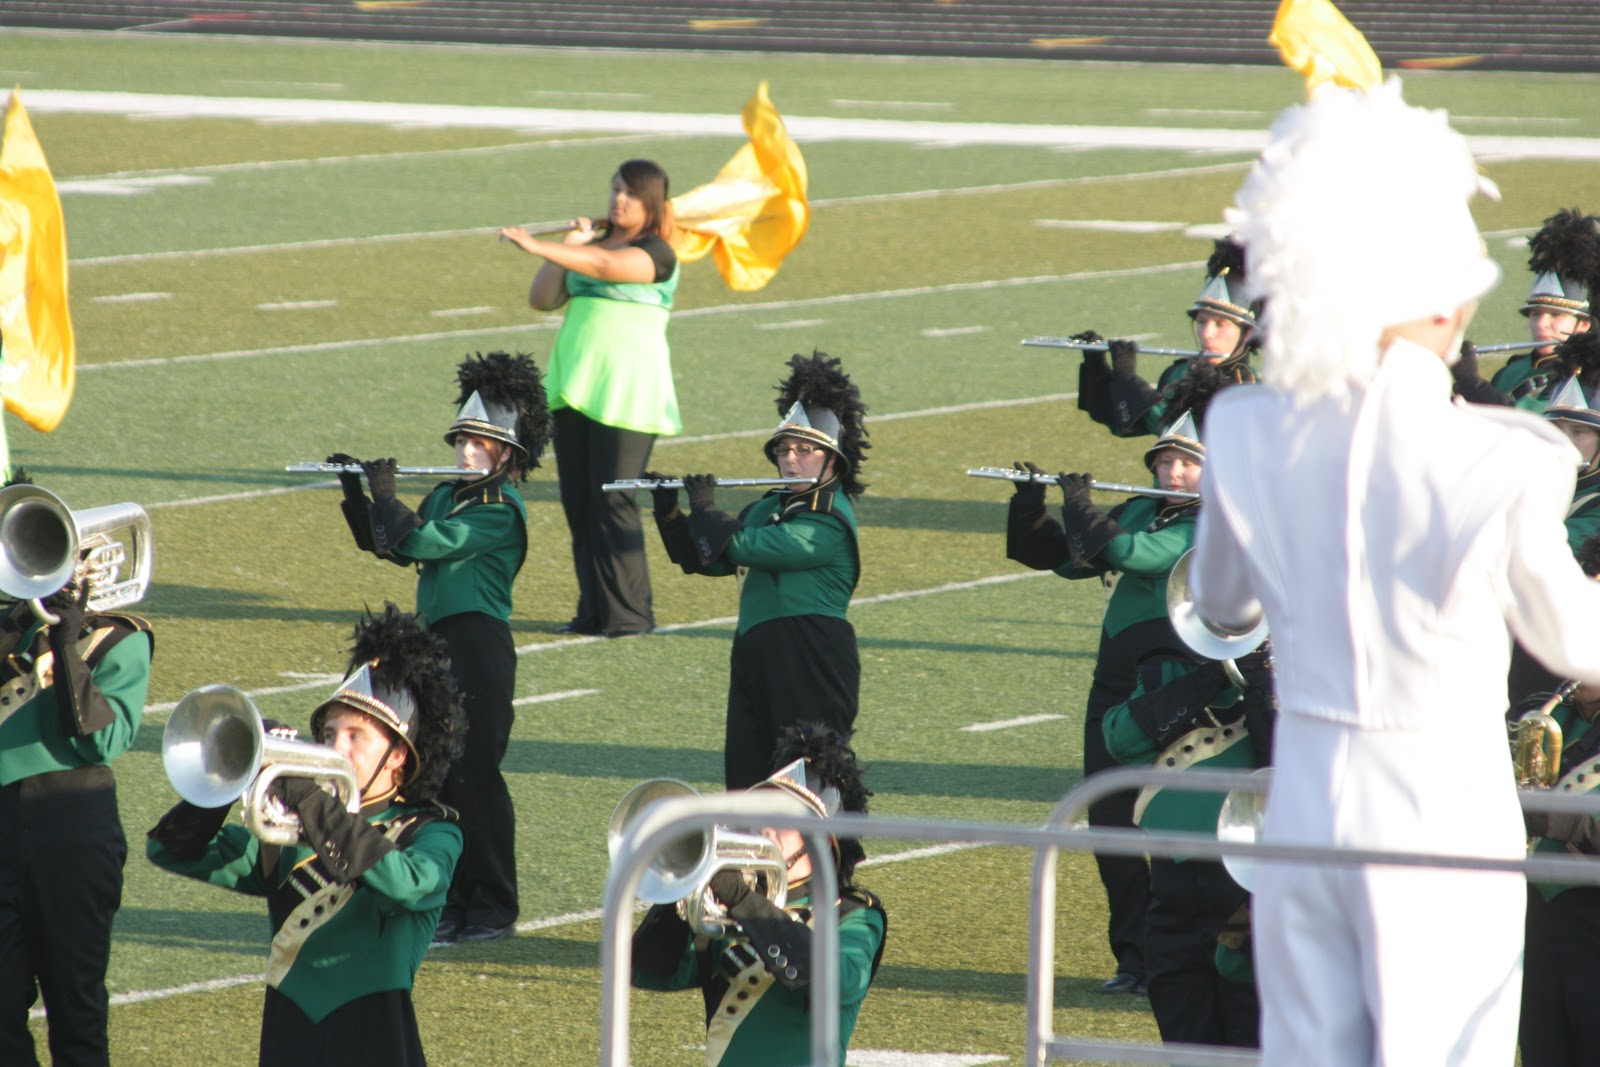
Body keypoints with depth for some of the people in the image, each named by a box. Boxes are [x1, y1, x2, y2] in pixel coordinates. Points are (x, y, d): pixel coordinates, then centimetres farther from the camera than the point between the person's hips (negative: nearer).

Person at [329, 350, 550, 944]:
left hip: (479, 649, -8)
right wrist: (356, 492, 7)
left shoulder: (501, 509, -12)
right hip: (436, 644, 8)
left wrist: (385, 494, -8)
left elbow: (422, 543, -20)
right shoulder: (446, 496, 14)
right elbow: (388, 547, 15)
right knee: (434, 775, 9)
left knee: (474, 776, -5)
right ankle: (452, 902, 16)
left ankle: (494, 910, 1)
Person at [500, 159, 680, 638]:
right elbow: (542, 300, 11)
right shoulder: (592, 244, 16)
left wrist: (538, 246, -34)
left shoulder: (657, 254, -5)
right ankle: (593, 612, 10)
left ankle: (629, 613, -4)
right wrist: (567, 247, 0)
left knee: (612, 501, -10)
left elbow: (605, 265, -25)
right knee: (577, 504, 5)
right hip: (576, 384, 7)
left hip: (626, 392, -7)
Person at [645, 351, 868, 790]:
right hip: (754, 662, 9)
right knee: (743, 783, 6)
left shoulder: (829, 523, -13)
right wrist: (668, 510, 9)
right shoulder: (768, 508, 16)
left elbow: (741, 548, -21)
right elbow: (705, 560, 21)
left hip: (811, 670, -9)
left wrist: (705, 507, -5)